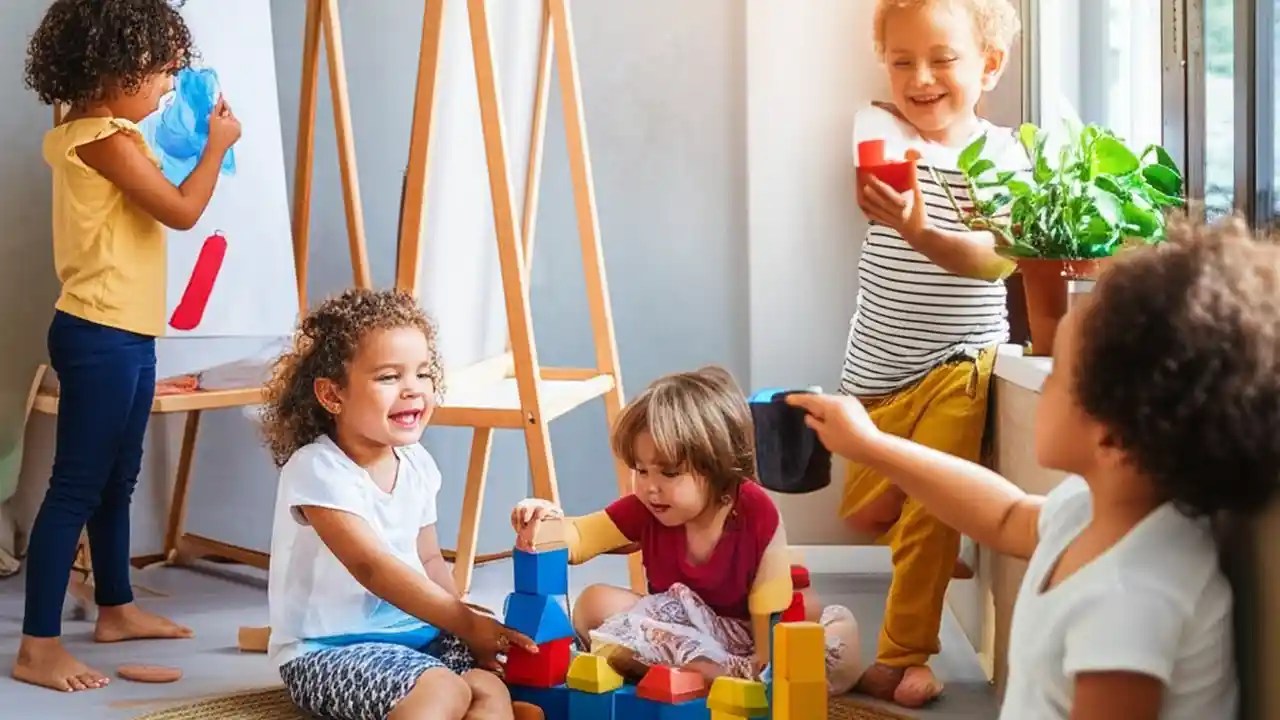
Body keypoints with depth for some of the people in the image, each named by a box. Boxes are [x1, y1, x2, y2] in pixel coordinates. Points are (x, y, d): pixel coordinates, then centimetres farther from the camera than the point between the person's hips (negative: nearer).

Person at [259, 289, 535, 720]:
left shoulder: (417, 465, 6)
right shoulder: (317, 469, -18)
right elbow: (372, 568, -25)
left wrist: (466, 627, -1)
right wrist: (465, 623, -25)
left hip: (413, 633, 7)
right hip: (326, 651, -7)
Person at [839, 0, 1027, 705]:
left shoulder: (1001, 153, -8)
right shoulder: (880, 124, -5)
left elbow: (999, 257, -22)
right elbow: (886, 175, -28)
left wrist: (921, 232, -41)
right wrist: (885, 191, -51)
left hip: (959, 361, -2)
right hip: (879, 366, 2)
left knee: (929, 513, -4)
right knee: (866, 510, 12)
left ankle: (904, 658, 12)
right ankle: (936, 553, 43)